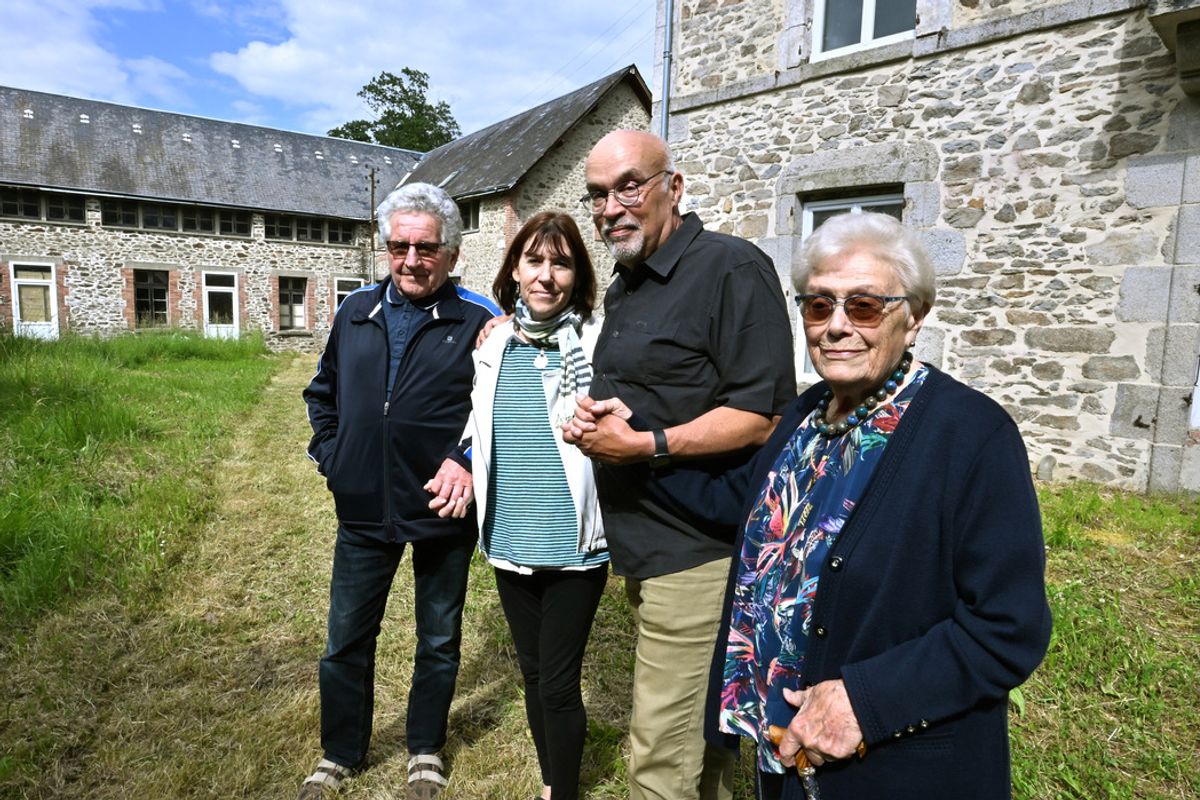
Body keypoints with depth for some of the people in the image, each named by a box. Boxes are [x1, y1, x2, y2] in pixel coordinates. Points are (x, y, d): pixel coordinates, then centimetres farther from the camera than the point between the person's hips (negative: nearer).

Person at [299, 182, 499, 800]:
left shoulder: (478, 321, -9)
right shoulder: (355, 312, 4)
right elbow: (322, 392, 17)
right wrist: (330, 456, 7)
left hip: (443, 515, -3)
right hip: (362, 511, 4)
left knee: (439, 640, 15)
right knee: (347, 640, 17)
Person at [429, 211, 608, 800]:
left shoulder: (597, 343, -10)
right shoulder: (492, 345, 4)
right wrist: (462, 462, 3)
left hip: (574, 546, -4)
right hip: (509, 542, 5)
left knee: (559, 683, 7)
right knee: (532, 673, 19)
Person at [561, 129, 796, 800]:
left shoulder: (731, 268, -13)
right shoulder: (625, 286, 16)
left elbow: (764, 415, -20)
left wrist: (644, 444, -19)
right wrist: (591, 418, 4)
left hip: (695, 554, -9)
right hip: (644, 549, 9)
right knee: (703, 735, 23)